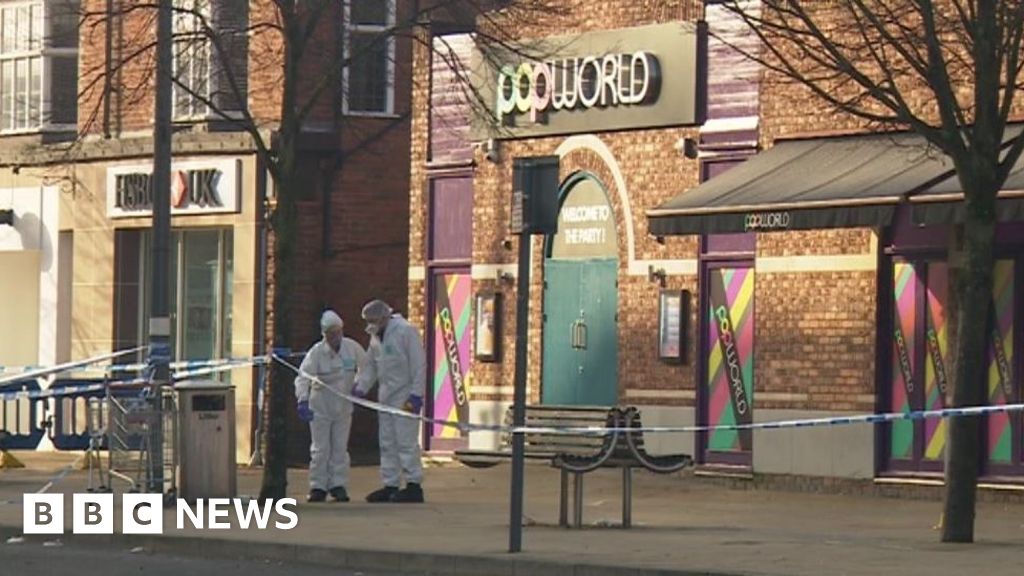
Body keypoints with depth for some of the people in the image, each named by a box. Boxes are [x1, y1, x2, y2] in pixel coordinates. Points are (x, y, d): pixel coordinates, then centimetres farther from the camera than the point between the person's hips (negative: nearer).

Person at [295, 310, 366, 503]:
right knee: (320, 449, 0)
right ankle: (318, 486, 7)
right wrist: (303, 401, -40)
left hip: (344, 406, 3)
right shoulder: (317, 352, -18)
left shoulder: (352, 348, -8)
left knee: (340, 448, 6)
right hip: (320, 406, -3)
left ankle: (338, 485, 12)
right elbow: (303, 377, -27)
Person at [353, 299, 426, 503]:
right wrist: (360, 388, 8)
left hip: (405, 399, -8)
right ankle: (390, 485, 14)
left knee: (406, 442, -9)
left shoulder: (406, 331, -12)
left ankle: (414, 485, -6)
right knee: (387, 444, 10)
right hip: (385, 398, 8)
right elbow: (370, 365, 21)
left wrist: (416, 395, -17)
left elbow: (419, 365, -14)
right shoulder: (376, 337, 13)